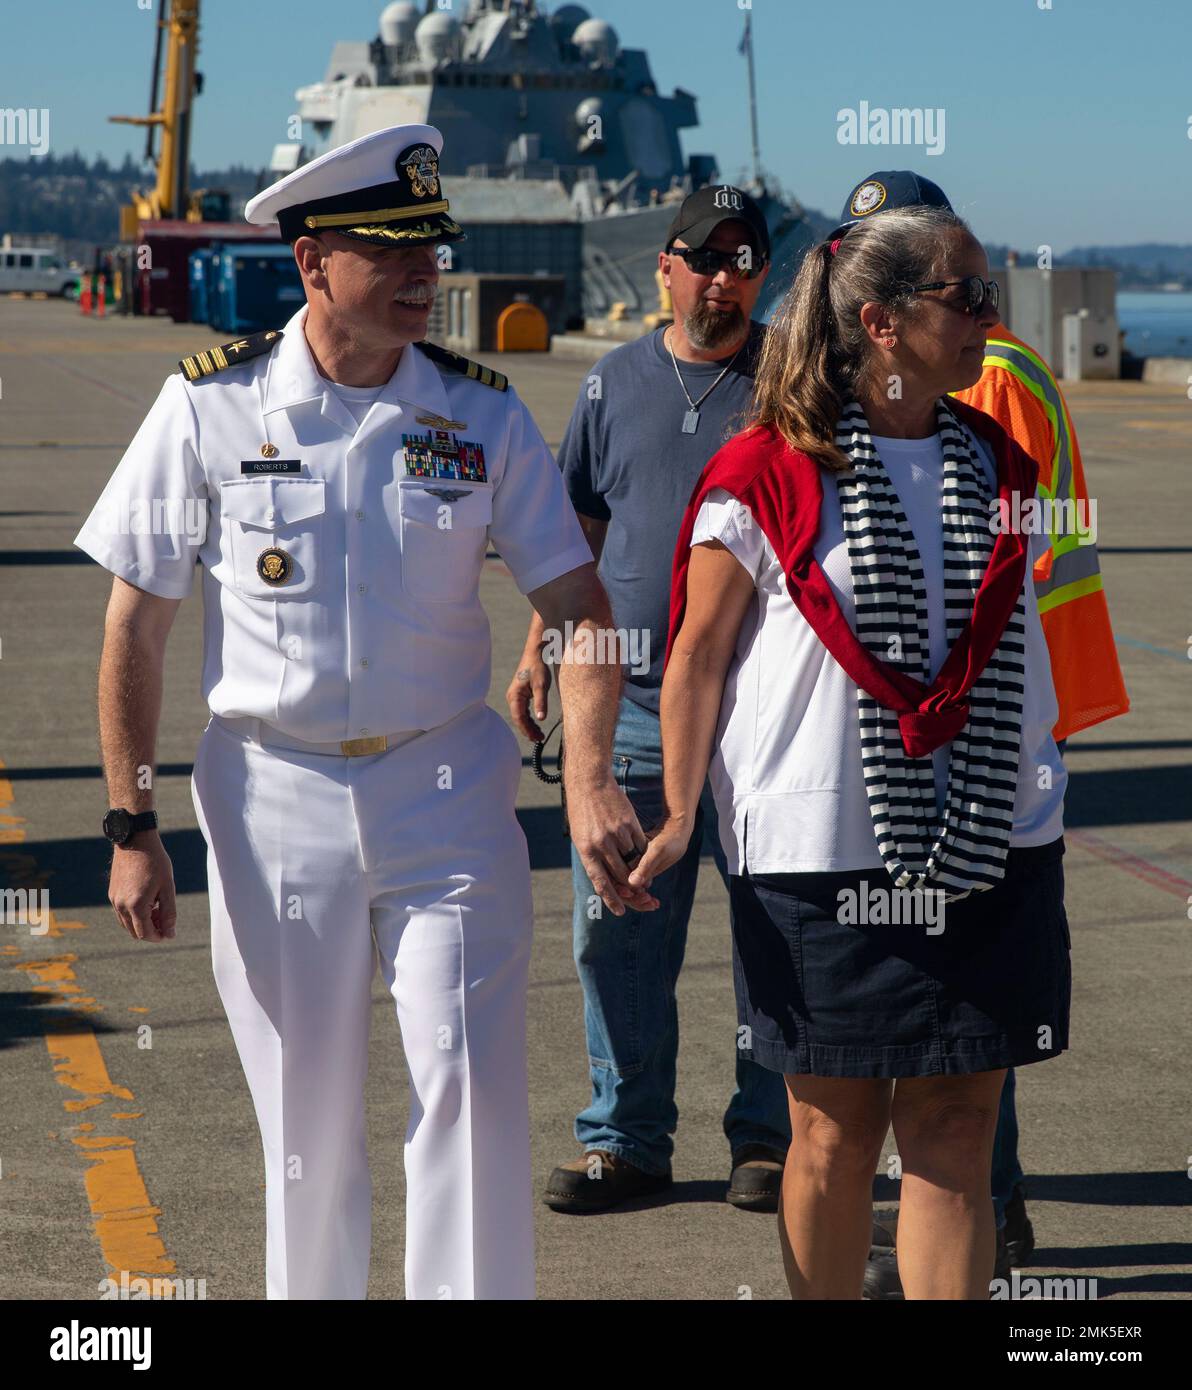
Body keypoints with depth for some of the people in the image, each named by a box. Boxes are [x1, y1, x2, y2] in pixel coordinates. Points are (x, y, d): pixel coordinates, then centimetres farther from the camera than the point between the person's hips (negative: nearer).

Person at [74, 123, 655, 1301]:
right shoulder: (209, 406, -4)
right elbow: (136, 628, 0)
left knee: (471, 1090, -6)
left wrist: (587, 776, -18)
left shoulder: (482, 414, 0)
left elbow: (577, 605, -2)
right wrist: (131, 825, -4)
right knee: (306, 1119, 8)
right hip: (273, 796, 0)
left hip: (446, 788, 1)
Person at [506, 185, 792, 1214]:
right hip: (627, 703, 3)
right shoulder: (615, 382, 10)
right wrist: (540, 653, 12)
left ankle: (768, 1135, 17)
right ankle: (625, 1137, 17)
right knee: (617, 935, 5)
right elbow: (577, 532, 17)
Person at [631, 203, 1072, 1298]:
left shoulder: (997, 464, 11)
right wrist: (680, 816, -6)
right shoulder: (766, 475, -6)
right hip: (823, 842, -4)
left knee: (955, 1128, 2)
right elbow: (699, 654, -2)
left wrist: (1032, 781, 20)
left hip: (990, 843, 4)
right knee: (838, 1131, 6)